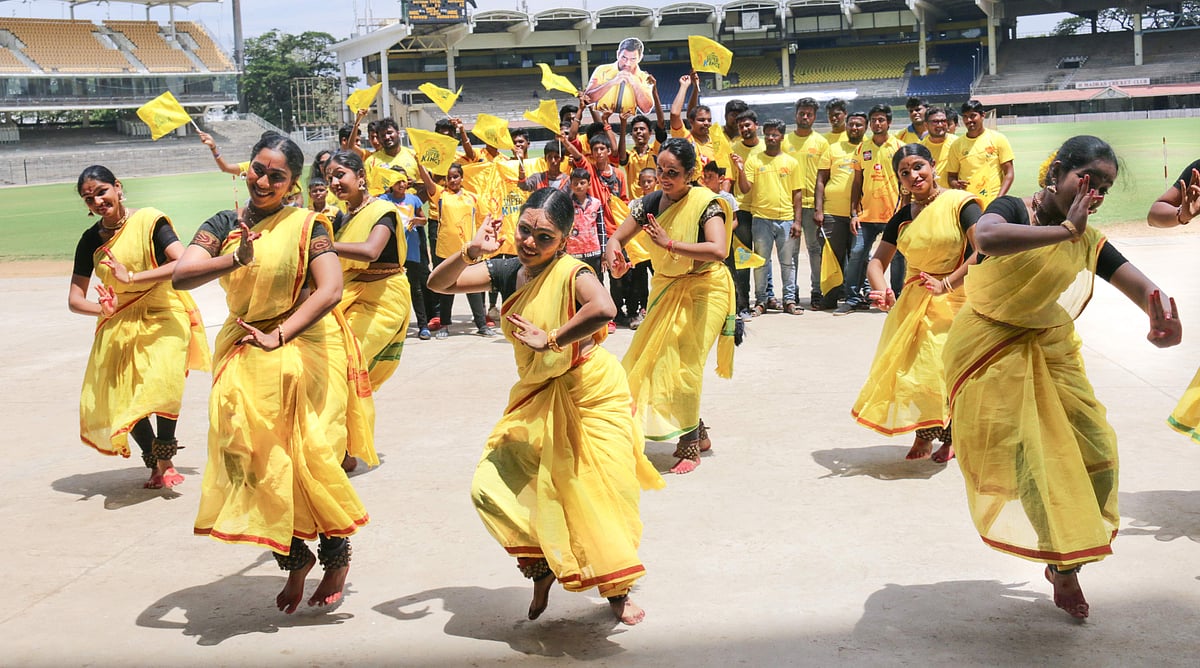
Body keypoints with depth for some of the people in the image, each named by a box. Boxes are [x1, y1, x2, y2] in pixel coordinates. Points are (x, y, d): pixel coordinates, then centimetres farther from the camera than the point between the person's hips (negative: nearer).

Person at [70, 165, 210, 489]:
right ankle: (155, 464, 20)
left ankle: (165, 459, -5)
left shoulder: (148, 220, -10)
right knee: (117, 400, -3)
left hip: (163, 318, -5)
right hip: (118, 326, 5)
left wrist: (132, 278, -26)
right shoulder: (91, 240, 4)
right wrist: (103, 309, -19)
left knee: (161, 382, -27)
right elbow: (75, 299, 4)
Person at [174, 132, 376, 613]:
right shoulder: (223, 226, 2)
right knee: (258, 458, 2)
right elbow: (181, 275, -12)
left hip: (304, 349, -3)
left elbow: (330, 289, -16)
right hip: (245, 354, 3)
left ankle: (337, 556, 19)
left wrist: (279, 336, -21)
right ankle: (294, 559, 21)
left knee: (311, 456, -3)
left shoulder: (305, 226, -6)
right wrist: (236, 259, -29)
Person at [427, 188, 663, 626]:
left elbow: (603, 309, -42)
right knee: (490, 486, -4)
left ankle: (617, 592, 21)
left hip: (589, 394, -6)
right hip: (536, 397, 6)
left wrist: (550, 340, -31)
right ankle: (542, 566, 18)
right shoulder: (507, 272, 0)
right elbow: (438, 283, 3)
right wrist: (471, 252, -15)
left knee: (600, 495, 0)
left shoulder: (571, 273, -20)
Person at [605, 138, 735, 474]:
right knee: (651, 359, 7)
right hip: (666, 289, 7)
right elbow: (617, 238, 0)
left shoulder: (705, 203, -19)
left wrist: (670, 244, -34)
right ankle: (698, 432, 24)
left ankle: (690, 445, -1)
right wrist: (613, 257, -24)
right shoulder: (650, 202, -2)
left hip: (703, 290, -7)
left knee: (681, 361, -15)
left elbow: (718, 250, -34)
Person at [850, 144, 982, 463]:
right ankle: (924, 433, 23)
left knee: (944, 369, -11)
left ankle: (949, 433, 14)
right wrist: (881, 290, -14)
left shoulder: (959, 203, -9)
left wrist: (946, 284, -23)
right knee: (906, 368, 0)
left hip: (954, 300, -5)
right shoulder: (902, 218, 8)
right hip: (911, 302, 5)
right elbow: (877, 261, 8)